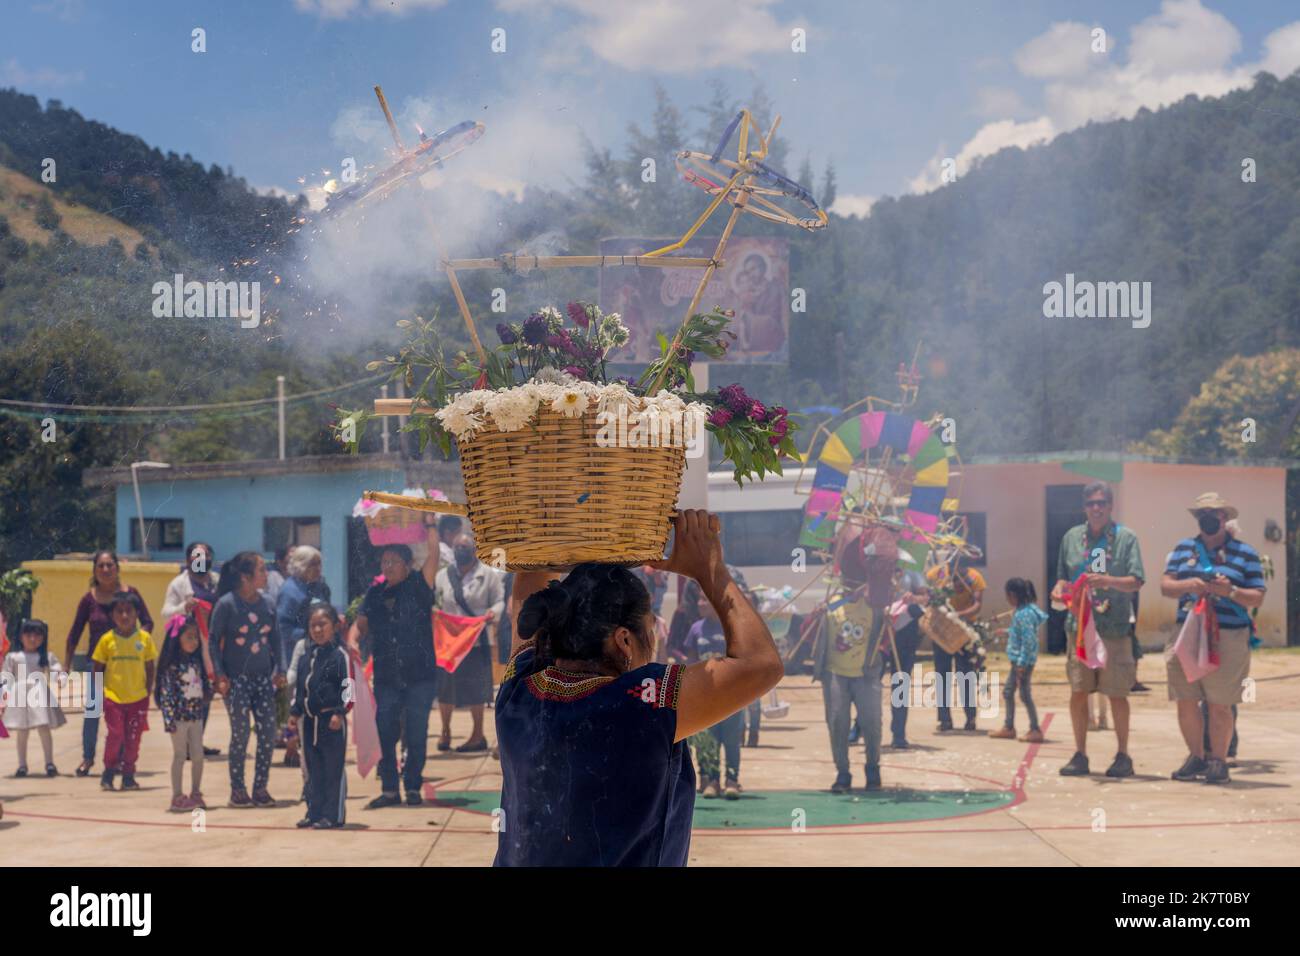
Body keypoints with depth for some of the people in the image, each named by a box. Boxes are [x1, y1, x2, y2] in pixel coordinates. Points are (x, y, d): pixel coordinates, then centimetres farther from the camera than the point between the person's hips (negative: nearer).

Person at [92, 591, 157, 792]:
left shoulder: (145, 638, 0)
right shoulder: (107, 639, -2)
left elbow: (150, 668, 6)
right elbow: (98, 669, 4)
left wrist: (148, 693, 2)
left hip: (138, 699, 1)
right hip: (113, 698, -1)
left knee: (133, 738, 5)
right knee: (115, 734, -6)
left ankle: (128, 775, 16)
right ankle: (108, 772, 11)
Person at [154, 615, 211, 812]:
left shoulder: (196, 662, 7)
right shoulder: (172, 665, -12)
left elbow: (204, 684, 16)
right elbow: (166, 693, -15)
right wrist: (169, 719, -18)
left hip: (196, 716, 6)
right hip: (179, 716, -6)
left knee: (198, 756, 7)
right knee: (180, 756, 1)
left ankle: (195, 794, 19)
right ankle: (178, 797, 7)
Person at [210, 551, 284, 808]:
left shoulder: (267, 604, 6)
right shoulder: (227, 603, -9)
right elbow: (214, 639, -5)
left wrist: (279, 670, 5)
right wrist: (220, 675, -11)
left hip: (262, 678, 5)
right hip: (236, 678, -5)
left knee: (268, 733, 0)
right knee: (240, 734, -4)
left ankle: (260, 788, 12)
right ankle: (237, 791, 8)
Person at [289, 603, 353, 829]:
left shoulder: (340, 655, -8)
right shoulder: (307, 656, 13)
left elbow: (348, 687, -12)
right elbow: (299, 686, 21)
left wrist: (340, 712, -18)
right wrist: (295, 712, 16)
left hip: (332, 720, -7)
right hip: (310, 720, 7)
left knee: (333, 769, -2)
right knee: (313, 769, 11)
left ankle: (333, 815, 3)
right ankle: (314, 812, 18)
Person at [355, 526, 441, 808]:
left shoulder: (418, 586, -1)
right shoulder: (374, 593, 9)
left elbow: (433, 553, -11)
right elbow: (361, 625, 12)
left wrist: (431, 525, -15)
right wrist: (353, 639, -7)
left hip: (420, 675, -3)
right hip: (386, 676, 3)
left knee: (416, 734, 1)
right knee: (386, 733, 2)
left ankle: (413, 787, 11)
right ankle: (389, 789, 9)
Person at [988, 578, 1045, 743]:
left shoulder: (1025, 614, -20)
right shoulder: (1022, 611, 10)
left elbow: (1028, 640, -23)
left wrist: (1022, 664, -23)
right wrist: (1008, 631, 27)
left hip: (1023, 660, -10)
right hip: (1018, 661, 10)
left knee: (1024, 694, -4)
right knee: (1008, 692, 16)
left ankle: (1035, 730, 1)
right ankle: (1008, 727, 25)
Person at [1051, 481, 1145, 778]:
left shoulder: (1126, 538, 1)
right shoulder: (1072, 537, 10)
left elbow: (1135, 582, -7)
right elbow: (1064, 576, 18)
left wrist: (1107, 581, -24)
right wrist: (1060, 589, -4)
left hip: (1115, 626, -3)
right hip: (1079, 624, 3)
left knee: (1117, 694, 2)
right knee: (1078, 692, 1)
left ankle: (1122, 756, 13)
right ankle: (1080, 755, 11)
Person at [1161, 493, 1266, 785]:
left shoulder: (1245, 553, 6)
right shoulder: (1183, 548, 15)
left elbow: (1257, 598, 2)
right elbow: (1165, 585, 8)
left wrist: (1230, 591, -16)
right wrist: (1188, 585, -12)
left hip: (1228, 638, -3)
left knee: (1220, 705, -2)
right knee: (1186, 702, 4)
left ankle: (1218, 760, 10)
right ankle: (1196, 756, 20)